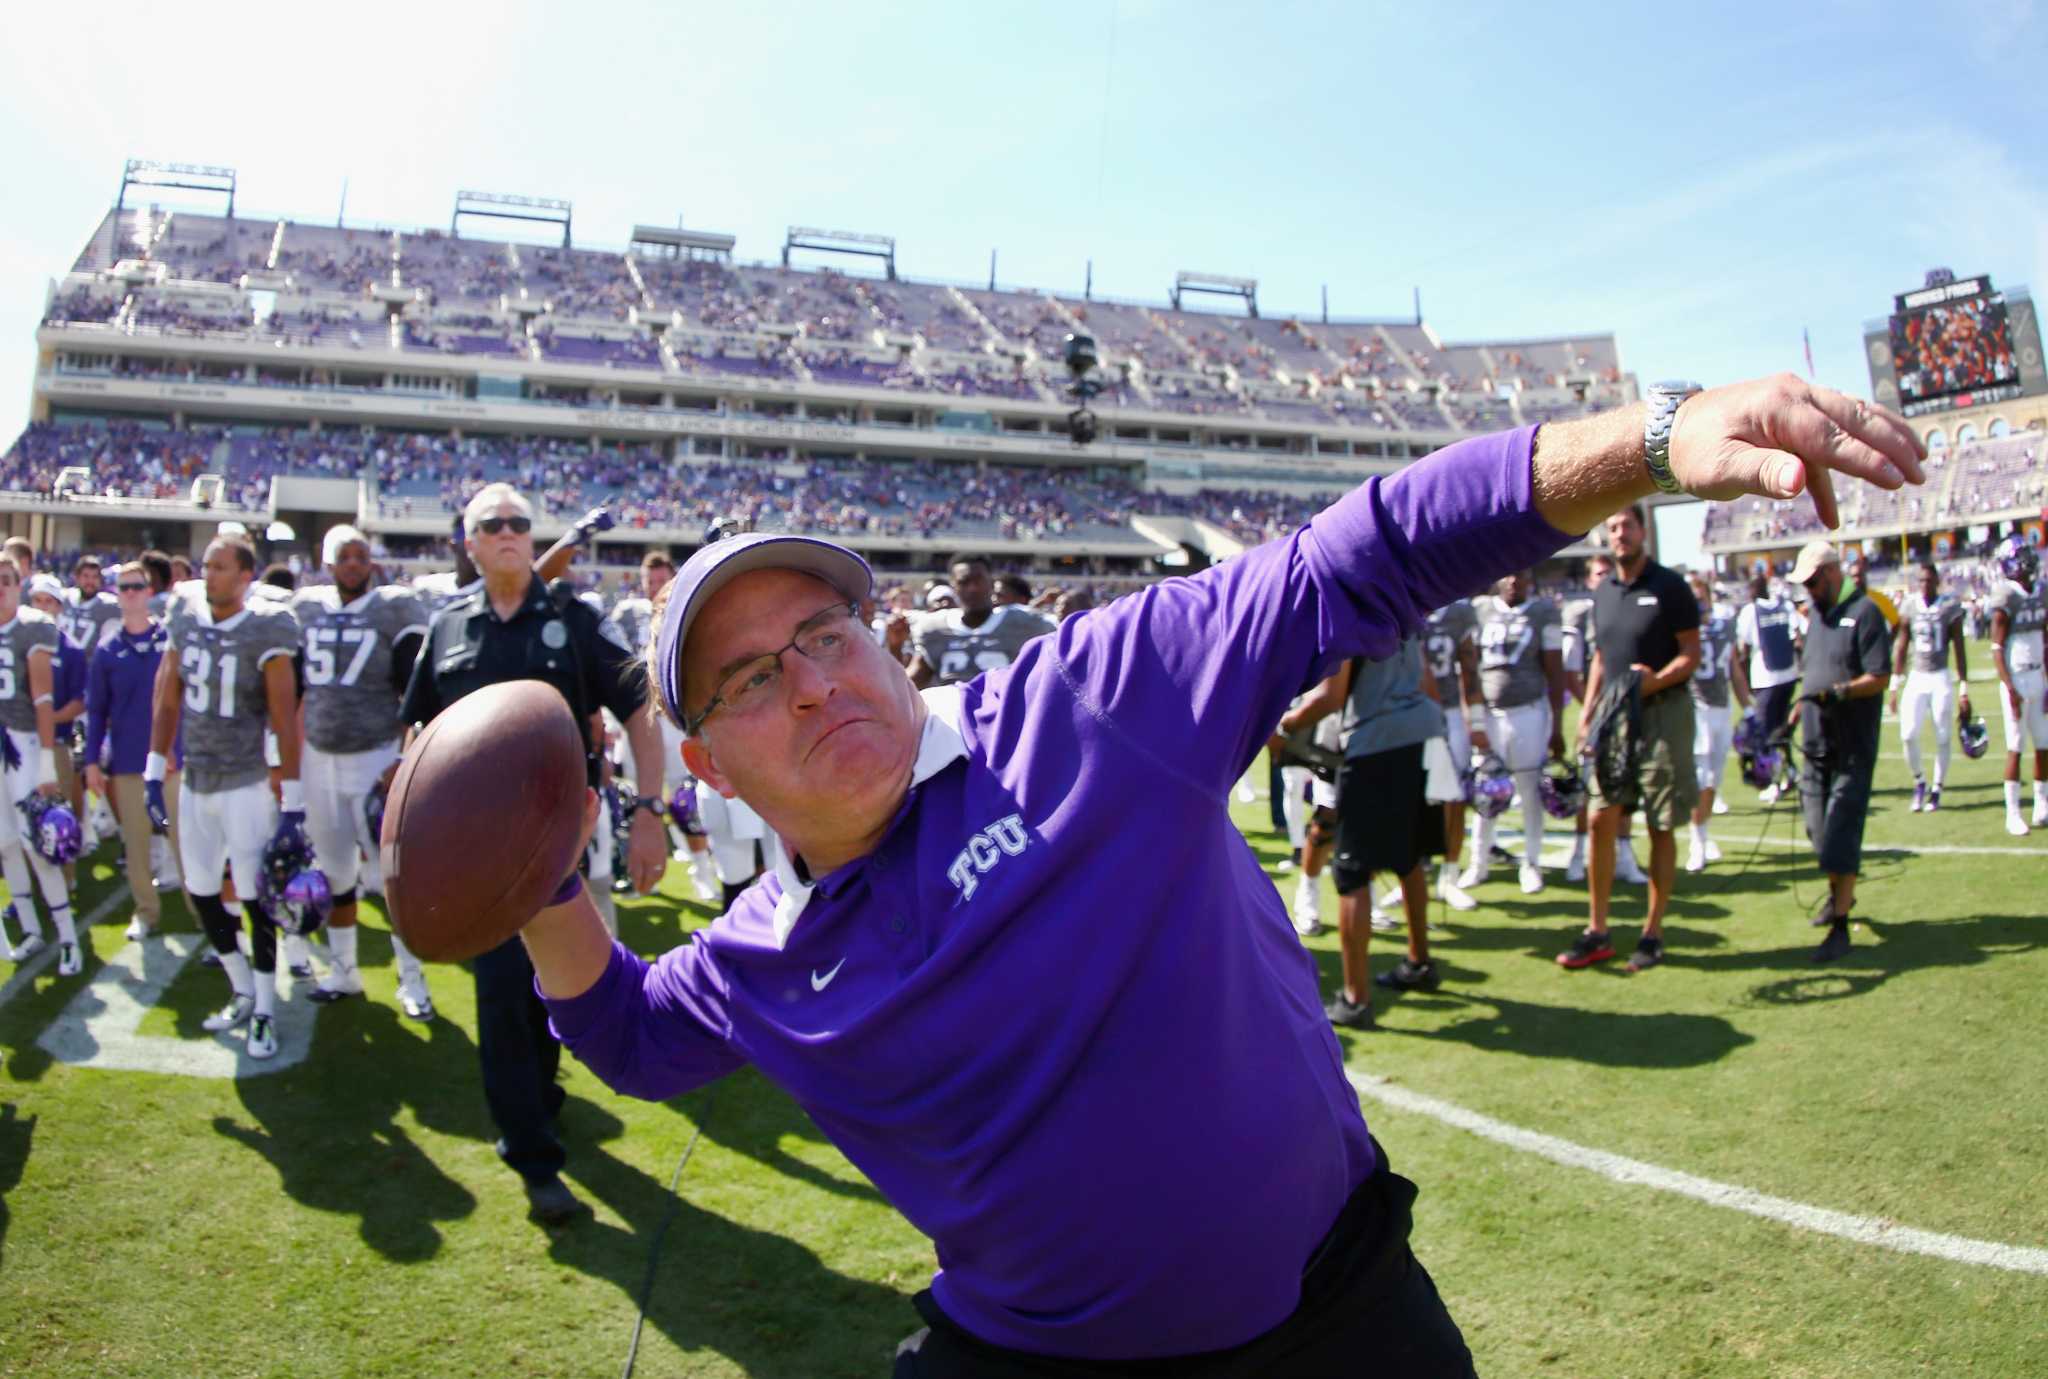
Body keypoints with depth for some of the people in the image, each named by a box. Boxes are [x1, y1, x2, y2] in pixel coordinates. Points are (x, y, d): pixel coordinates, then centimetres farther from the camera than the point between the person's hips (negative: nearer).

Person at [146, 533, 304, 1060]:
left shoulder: (264, 631, -14)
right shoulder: (186, 615, 1)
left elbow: (285, 720, -13)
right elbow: (167, 698, 10)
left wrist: (292, 801, -13)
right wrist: (155, 771, 9)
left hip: (246, 785, -6)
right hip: (195, 781, 6)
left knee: (255, 899, -1)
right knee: (201, 893, 13)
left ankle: (265, 1013, 13)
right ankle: (243, 993, 31)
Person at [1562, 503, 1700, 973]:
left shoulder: (1669, 587, -6)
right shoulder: (1604, 593, 12)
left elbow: (1692, 654, -7)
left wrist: (1656, 680, -25)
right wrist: (1587, 714, 10)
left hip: (1661, 713, -5)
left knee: (1661, 828, 3)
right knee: (1601, 820, 1)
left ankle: (1653, 933, 12)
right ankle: (1597, 932, 8)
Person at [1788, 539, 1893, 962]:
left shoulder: (1864, 613, -10)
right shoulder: (1816, 614, 15)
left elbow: (1880, 677, -16)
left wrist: (1840, 692, -28)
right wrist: (1795, 716, 17)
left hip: (1851, 748, -8)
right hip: (1815, 743, 8)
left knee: (1841, 834, -9)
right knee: (1819, 828, 15)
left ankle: (1840, 926, -6)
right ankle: (1839, 893, 37)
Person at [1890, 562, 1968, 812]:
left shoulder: (1950, 608, -4)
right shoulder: (1909, 606, 3)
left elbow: (1959, 651, -2)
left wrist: (1964, 689, -4)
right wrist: (1895, 685, 8)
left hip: (1941, 679, -2)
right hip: (1916, 678, 2)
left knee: (1942, 738, 3)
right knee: (1909, 735, -8)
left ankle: (1936, 790, 16)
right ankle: (1919, 782, 13)